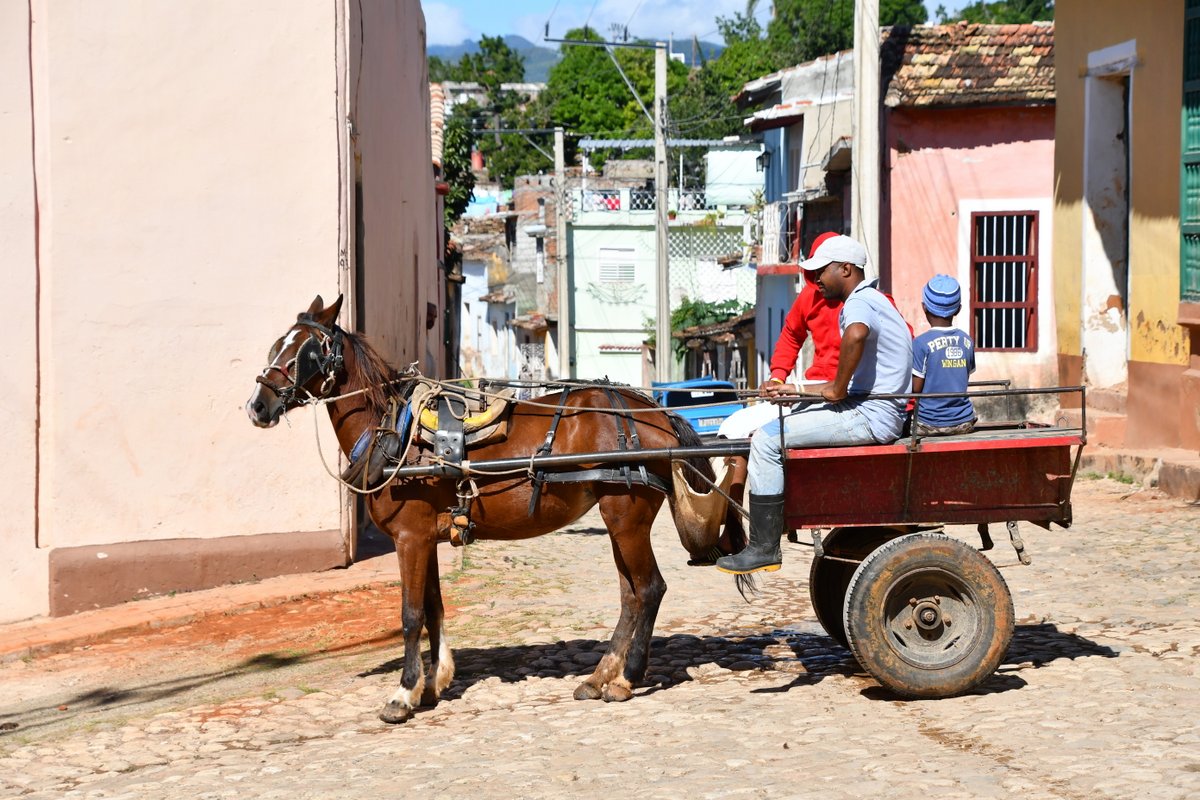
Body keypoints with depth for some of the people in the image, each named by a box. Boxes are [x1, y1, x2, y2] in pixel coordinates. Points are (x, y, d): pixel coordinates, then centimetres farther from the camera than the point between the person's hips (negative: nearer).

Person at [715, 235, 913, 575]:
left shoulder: (858, 304, -15)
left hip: (870, 416, -11)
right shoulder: (874, 300, 20)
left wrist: (838, 389, -29)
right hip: (879, 410, 11)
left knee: (767, 439, -14)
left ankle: (763, 548, -12)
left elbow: (856, 334, -40)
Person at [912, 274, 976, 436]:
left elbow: (916, 389, -11)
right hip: (964, 423, 5)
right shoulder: (967, 341, 2)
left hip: (930, 426, -5)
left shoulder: (921, 344, -14)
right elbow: (965, 379, 11)